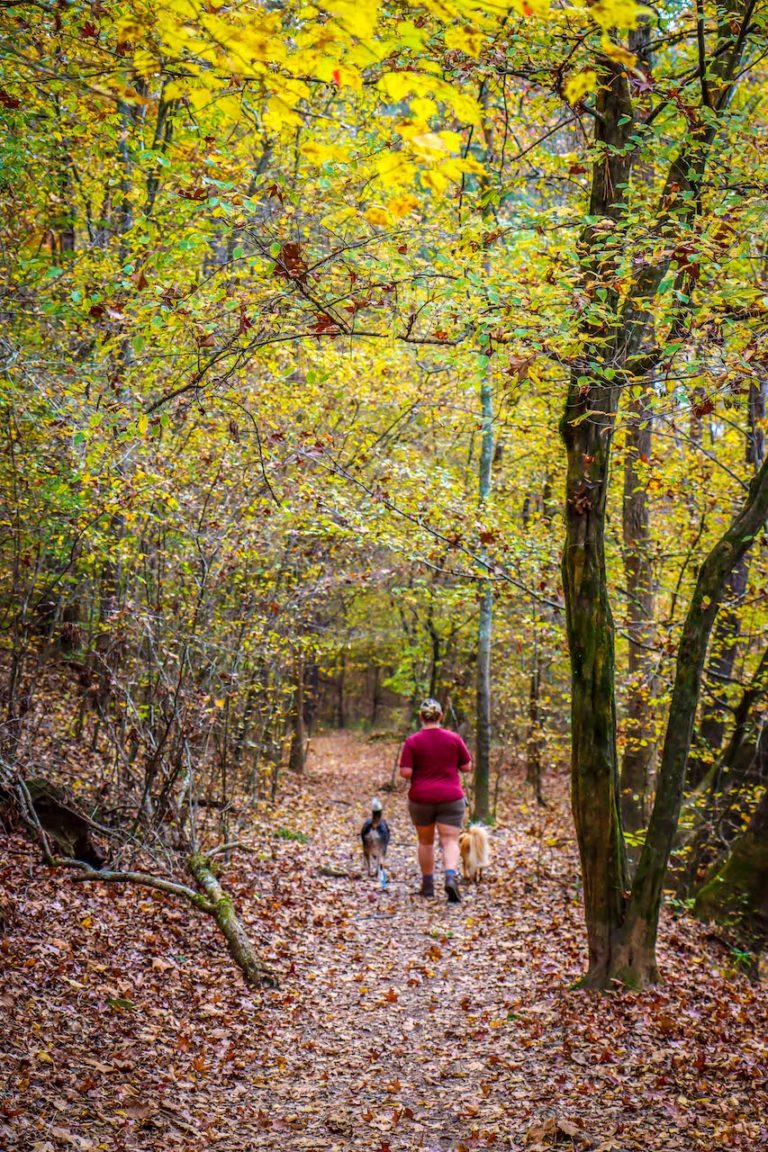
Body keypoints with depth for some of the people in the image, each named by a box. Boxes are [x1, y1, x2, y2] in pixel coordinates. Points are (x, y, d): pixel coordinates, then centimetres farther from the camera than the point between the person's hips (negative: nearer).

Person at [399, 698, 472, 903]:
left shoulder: (412, 741, -7)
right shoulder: (454, 738, -2)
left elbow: (405, 773, -11)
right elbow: (467, 767, 3)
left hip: (421, 799, 0)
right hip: (450, 798, 0)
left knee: (425, 842, 16)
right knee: (450, 841, -2)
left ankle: (428, 885, 24)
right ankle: (451, 877, -25)